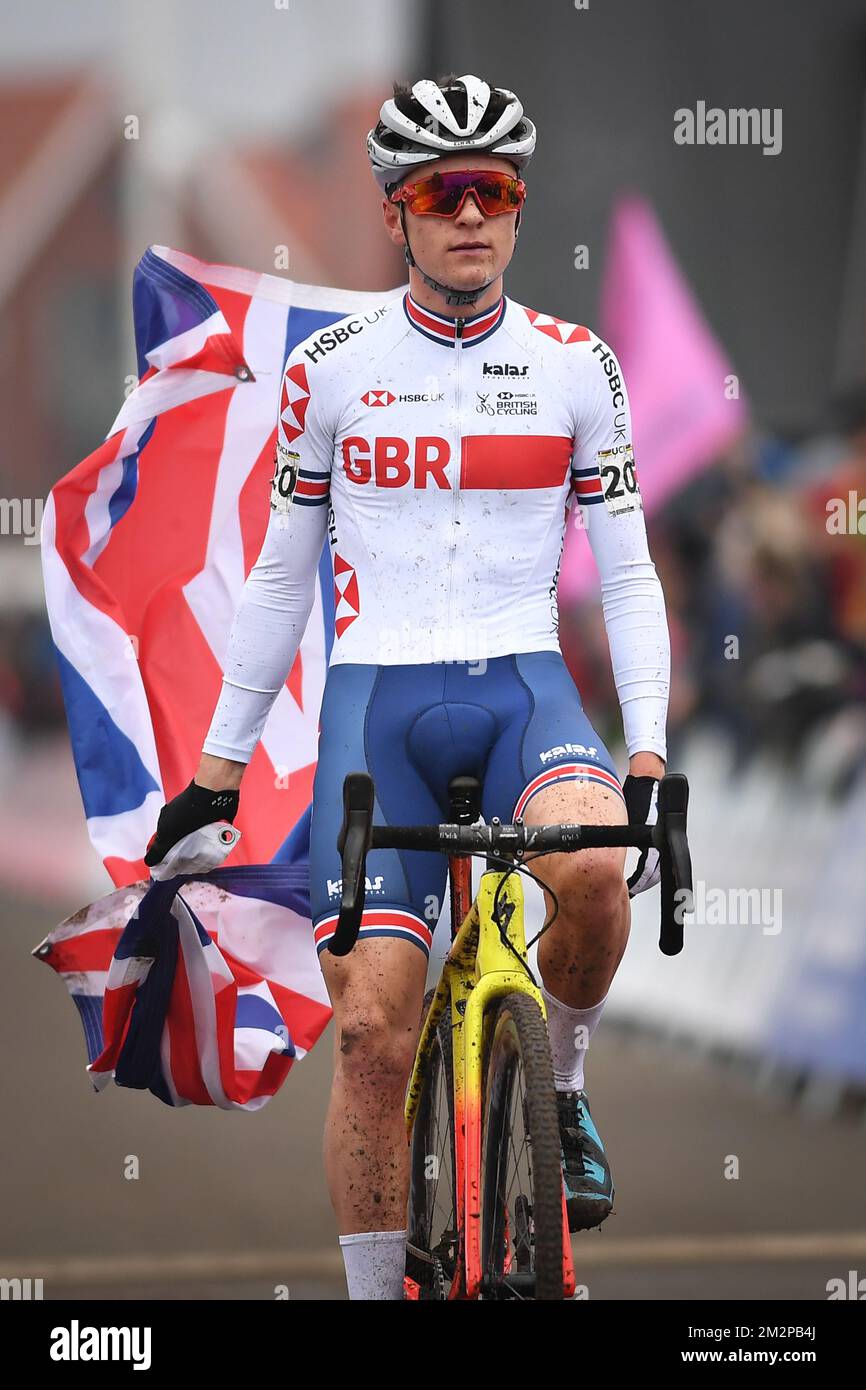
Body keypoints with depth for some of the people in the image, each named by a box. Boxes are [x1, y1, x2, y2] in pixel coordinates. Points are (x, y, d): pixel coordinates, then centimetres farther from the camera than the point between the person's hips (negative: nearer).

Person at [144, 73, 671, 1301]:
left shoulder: (577, 367, 4)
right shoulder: (331, 369, 4)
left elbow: (627, 575, 6)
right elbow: (282, 576, 11)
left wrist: (649, 756, -6)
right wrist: (216, 769, 10)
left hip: (523, 684, 0)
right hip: (377, 698, 0)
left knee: (591, 867, -33)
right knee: (373, 1029, -10)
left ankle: (560, 1087, -4)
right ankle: (375, 1289, 4)